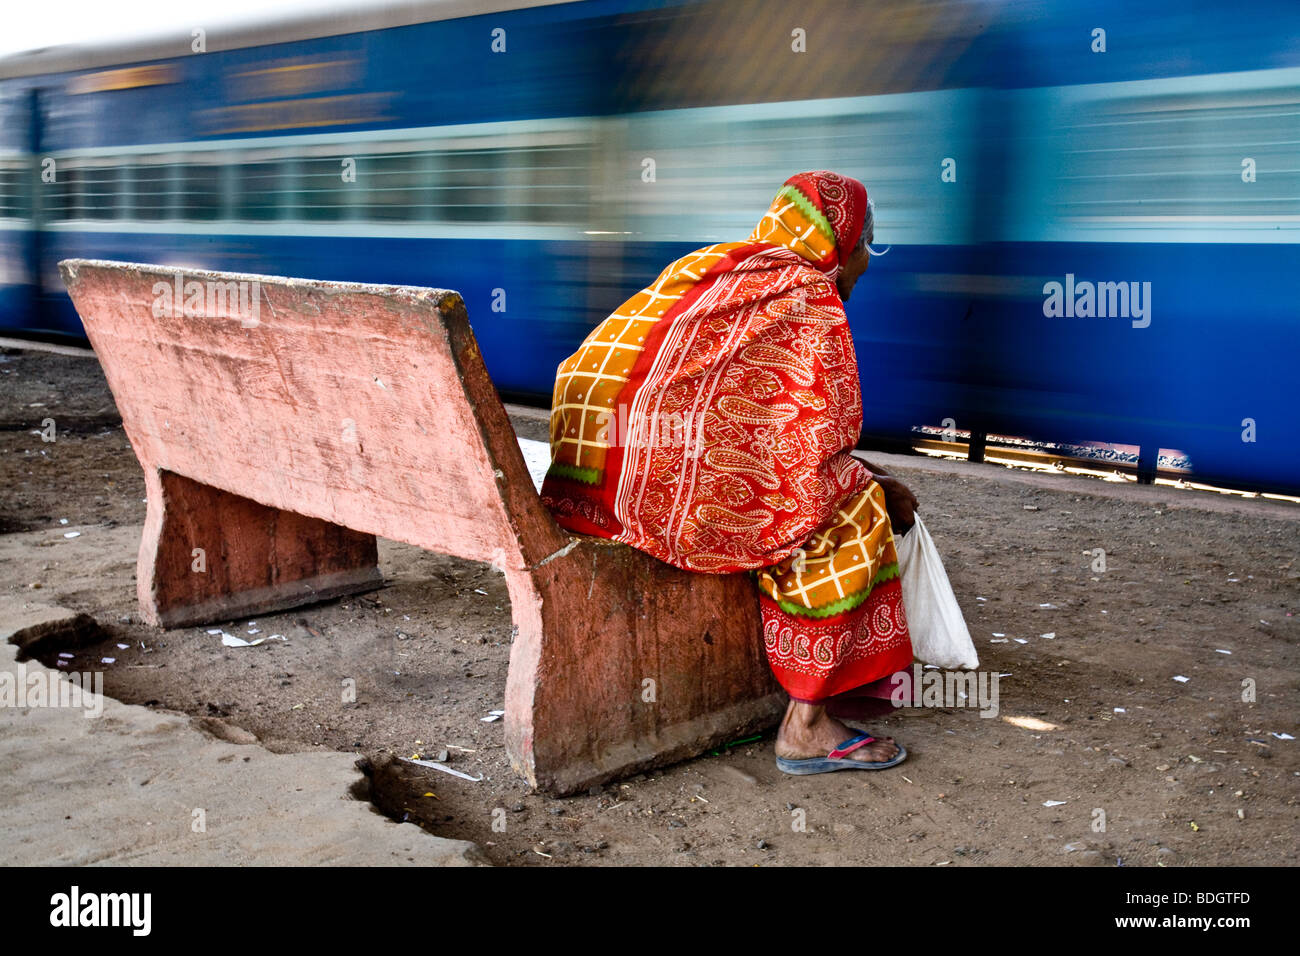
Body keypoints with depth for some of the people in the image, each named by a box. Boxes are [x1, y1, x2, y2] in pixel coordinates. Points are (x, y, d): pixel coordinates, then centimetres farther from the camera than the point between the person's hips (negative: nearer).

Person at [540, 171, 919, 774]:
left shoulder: (718, 269, 23)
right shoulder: (811, 300, -5)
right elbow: (816, 455, -9)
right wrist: (878, 488, 11)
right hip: (661, 484, -10)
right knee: (849, 511, 0)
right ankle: (805, 728, -2)